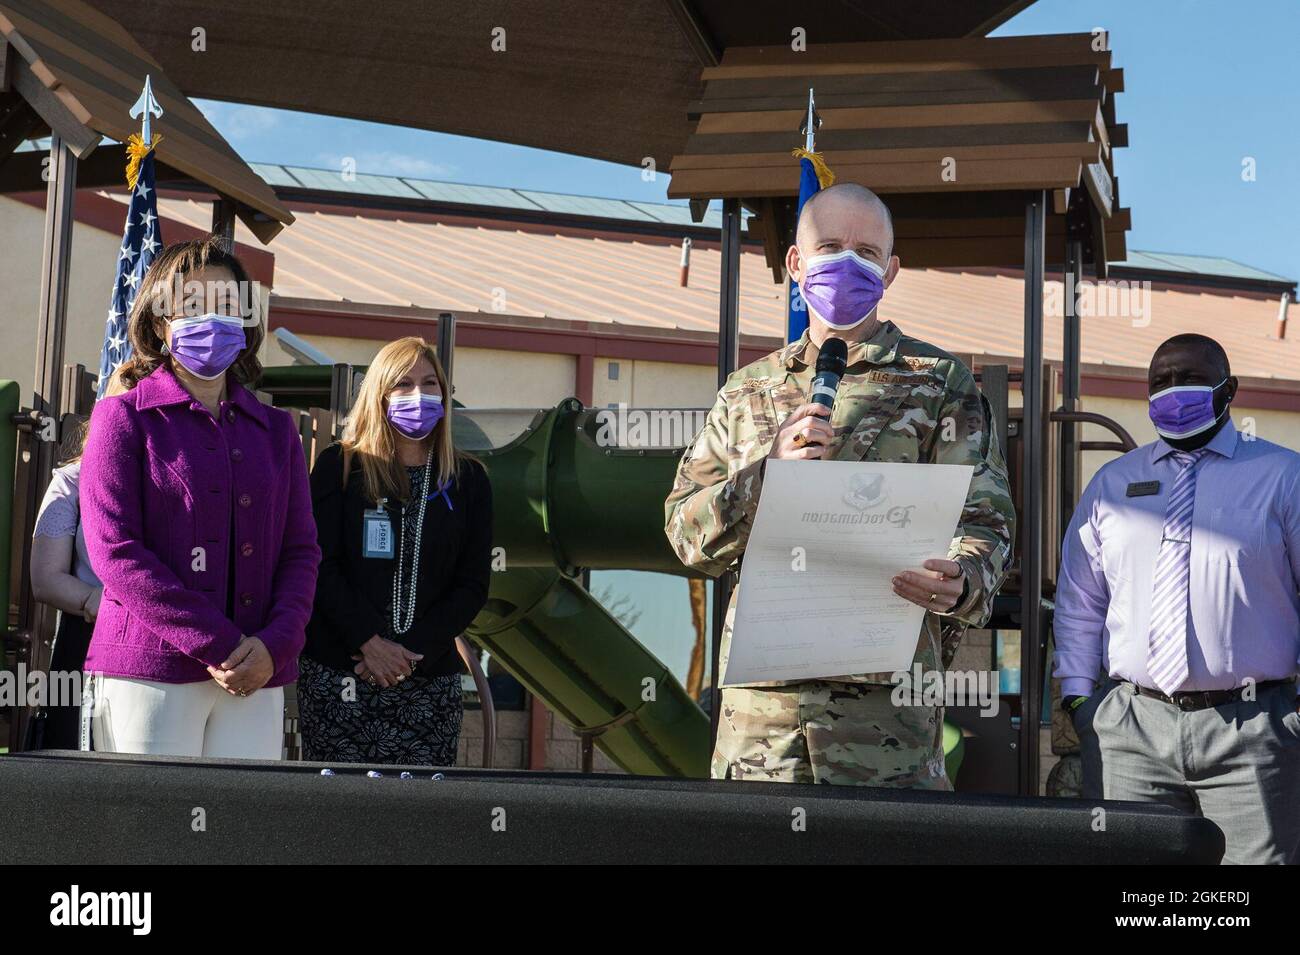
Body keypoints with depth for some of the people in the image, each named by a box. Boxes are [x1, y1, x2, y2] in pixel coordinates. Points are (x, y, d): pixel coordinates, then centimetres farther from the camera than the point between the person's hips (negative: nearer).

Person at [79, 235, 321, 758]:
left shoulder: (276, 430, 17)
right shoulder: (124, 417, 4)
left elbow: (301, 550, 11)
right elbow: (114, 550, -7)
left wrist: (275, 645, -8)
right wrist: (217, 646, -13)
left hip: (256, 676, 3)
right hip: (149, 673, -3)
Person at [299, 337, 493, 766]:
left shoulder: (468, 480, 11)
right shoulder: (339, 466, 5)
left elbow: (473, 585, 6)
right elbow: (321, 566, -2)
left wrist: (412, 651, -7)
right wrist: (369, 642, -13)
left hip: (430, 680, 2)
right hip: (337, 677, -2)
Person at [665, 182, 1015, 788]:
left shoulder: (939, 384, 9)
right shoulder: (747, 392, 17)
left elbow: (984, 523, 2)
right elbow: (687, 533, 11)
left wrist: (960, 582, -21)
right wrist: (768, 468, -6)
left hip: (886, 689, -2)